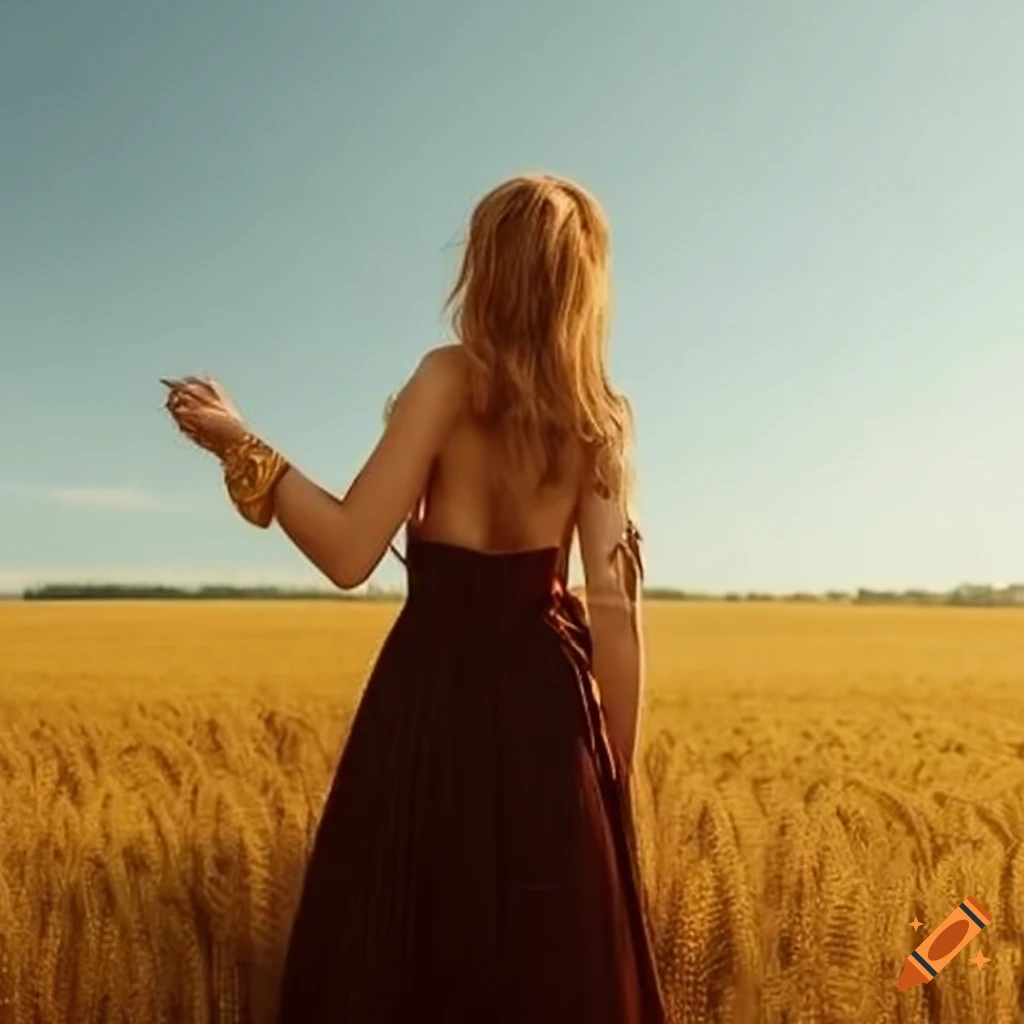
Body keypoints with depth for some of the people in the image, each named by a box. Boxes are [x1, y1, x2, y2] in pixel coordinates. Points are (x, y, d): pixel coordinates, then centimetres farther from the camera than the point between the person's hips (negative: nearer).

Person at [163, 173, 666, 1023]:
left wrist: (240, 444, -3)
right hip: (546, 703, 4)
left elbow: (349, 552, -13)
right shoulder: (600, 417, 2)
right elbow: (617, 605, 0)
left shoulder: (451, 378, -9)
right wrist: (617, 774, 7)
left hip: (437, 697, -4)